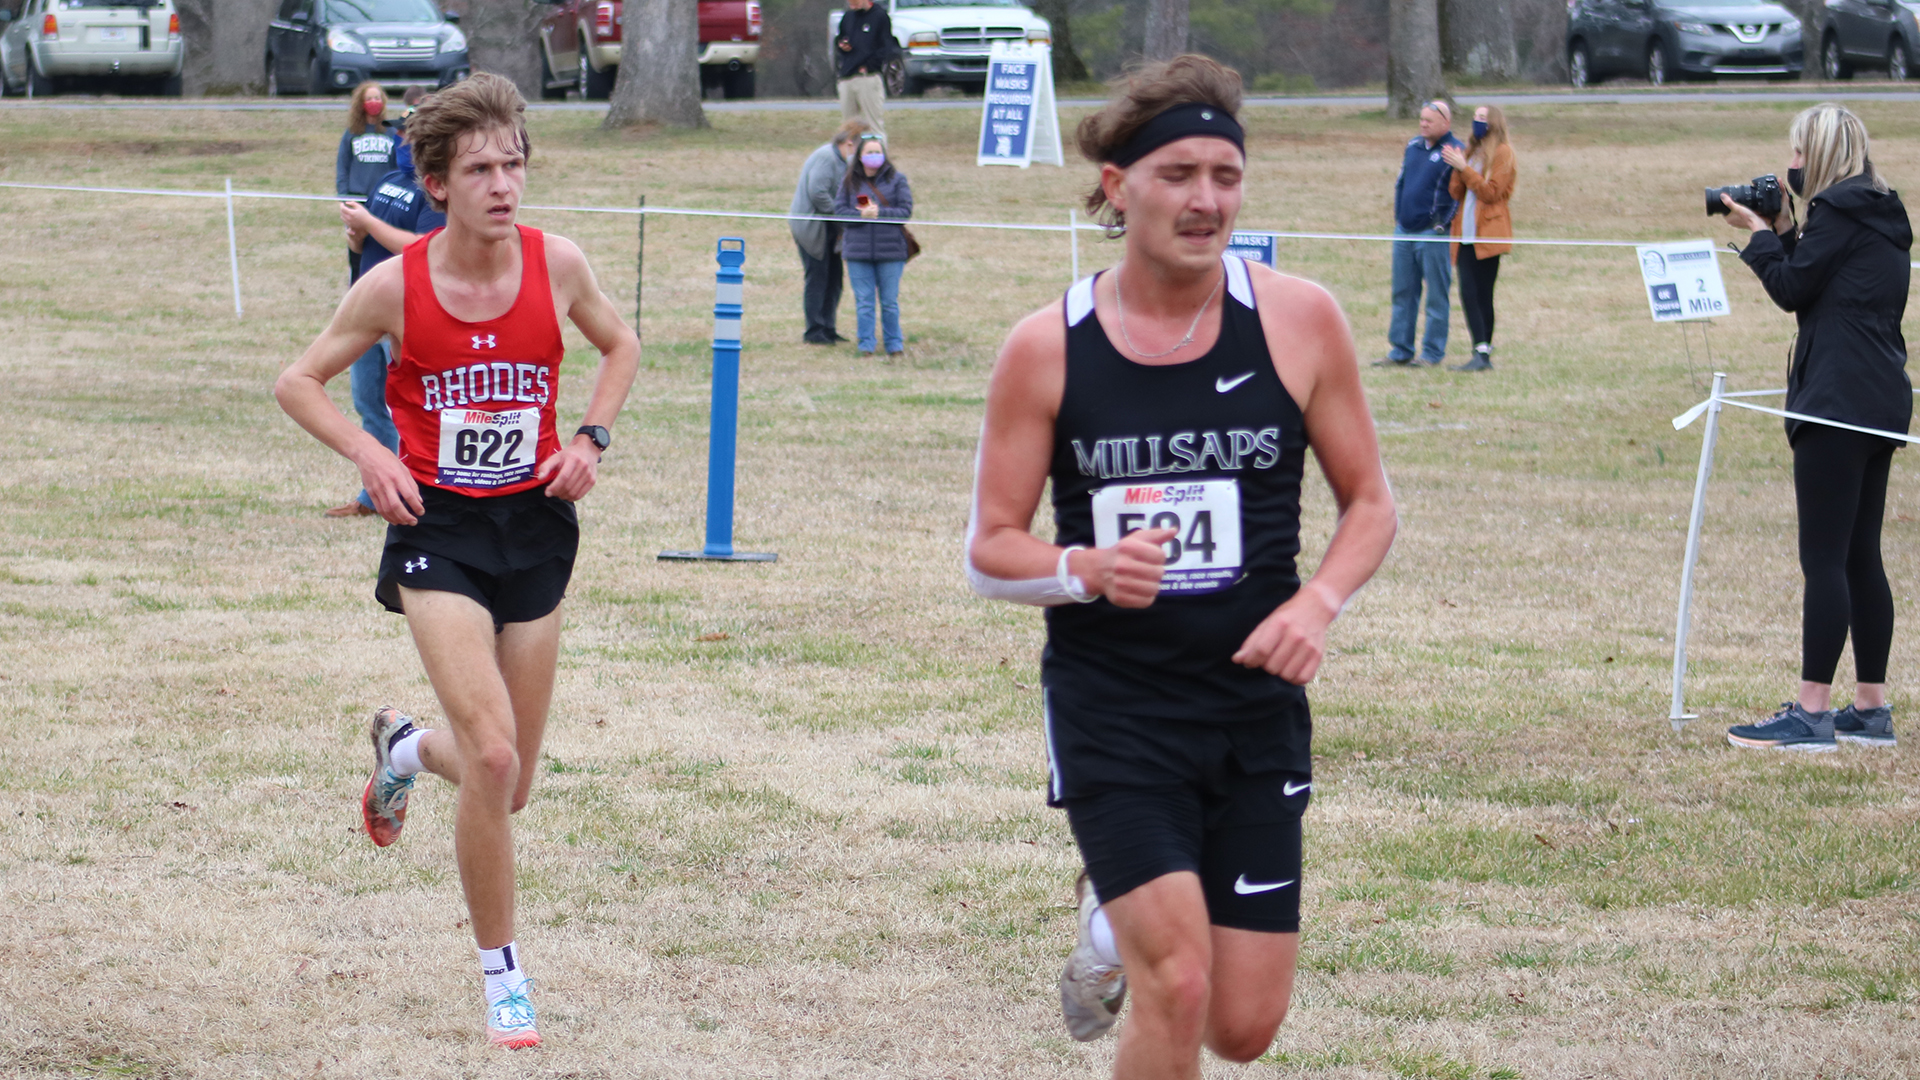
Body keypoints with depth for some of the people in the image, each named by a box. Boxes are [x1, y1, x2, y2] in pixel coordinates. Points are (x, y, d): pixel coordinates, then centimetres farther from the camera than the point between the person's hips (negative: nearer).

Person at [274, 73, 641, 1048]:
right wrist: (366, 453, -12)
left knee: (511, 782, 10)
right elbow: (299, 381, 3)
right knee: (493, 758, -20)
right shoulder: (396, 287, -11)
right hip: (438, 529, -3)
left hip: (535, 525, 3)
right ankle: (501, 972, -3)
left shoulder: (556, 264, -5)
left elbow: (619, 346, 15)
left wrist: (591, 438, 0)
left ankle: (406, 748, 46)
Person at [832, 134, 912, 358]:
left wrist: (879, 213, -15)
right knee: (864, 301, 2)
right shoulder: (849, 181, 8)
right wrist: (861, 214, -16)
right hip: (858, 250, 1)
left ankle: (894, 345, 12)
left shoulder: (897, 179, 4)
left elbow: (906, 210, -2)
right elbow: (839, 210, 1)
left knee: (890, 301, 3)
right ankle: (865, 346, 8)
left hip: (890, 249, -1)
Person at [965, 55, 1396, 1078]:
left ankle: (1119, 915, 37)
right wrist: (1085, 570, -20)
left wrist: (1319, 601, -13)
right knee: (1177, 989, -18)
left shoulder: (1299, 320, -4)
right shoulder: (1046, 348, -6)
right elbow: (990, 547, 0)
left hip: (1255, 698, 2)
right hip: (1110, 705, -2)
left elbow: (1367, 501, 6)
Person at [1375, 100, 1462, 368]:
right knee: (1403, 293, 10)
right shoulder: (1413, 145, 12)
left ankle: (1432, 354, 6)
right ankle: (1400, 352, 16)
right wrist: (1398, 214, 12)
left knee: (1436, 296, 1)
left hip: (1433, 235, -7)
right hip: (1404, 230, 7)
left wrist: (1442, 223, -14)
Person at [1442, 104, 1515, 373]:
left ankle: (1483, 355, -7)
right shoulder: (1471, 150, 20)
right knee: (1468, 293, -2)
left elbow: (1492, 192, -11)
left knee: (1481, 295, -8)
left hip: (1487, 234, -6)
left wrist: (1463, 168, -13)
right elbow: (1456, 193, 14)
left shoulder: (1502, 152, -2)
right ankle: (1482, 353, -2)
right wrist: (1457, 167, -3)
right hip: (1466, 234, 6)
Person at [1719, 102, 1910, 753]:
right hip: (1881, 401, 10)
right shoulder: (1881, 215, 18)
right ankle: (1872, 709, 14)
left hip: (1838, 401, -10)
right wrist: (1783, 232, 14)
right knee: (1861, 558, 12)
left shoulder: (1836, 210, -10)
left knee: (1824, 558, -10)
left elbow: (1792, 288, -9)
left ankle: (1812, 714, -11)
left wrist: (1760, 234, 3)